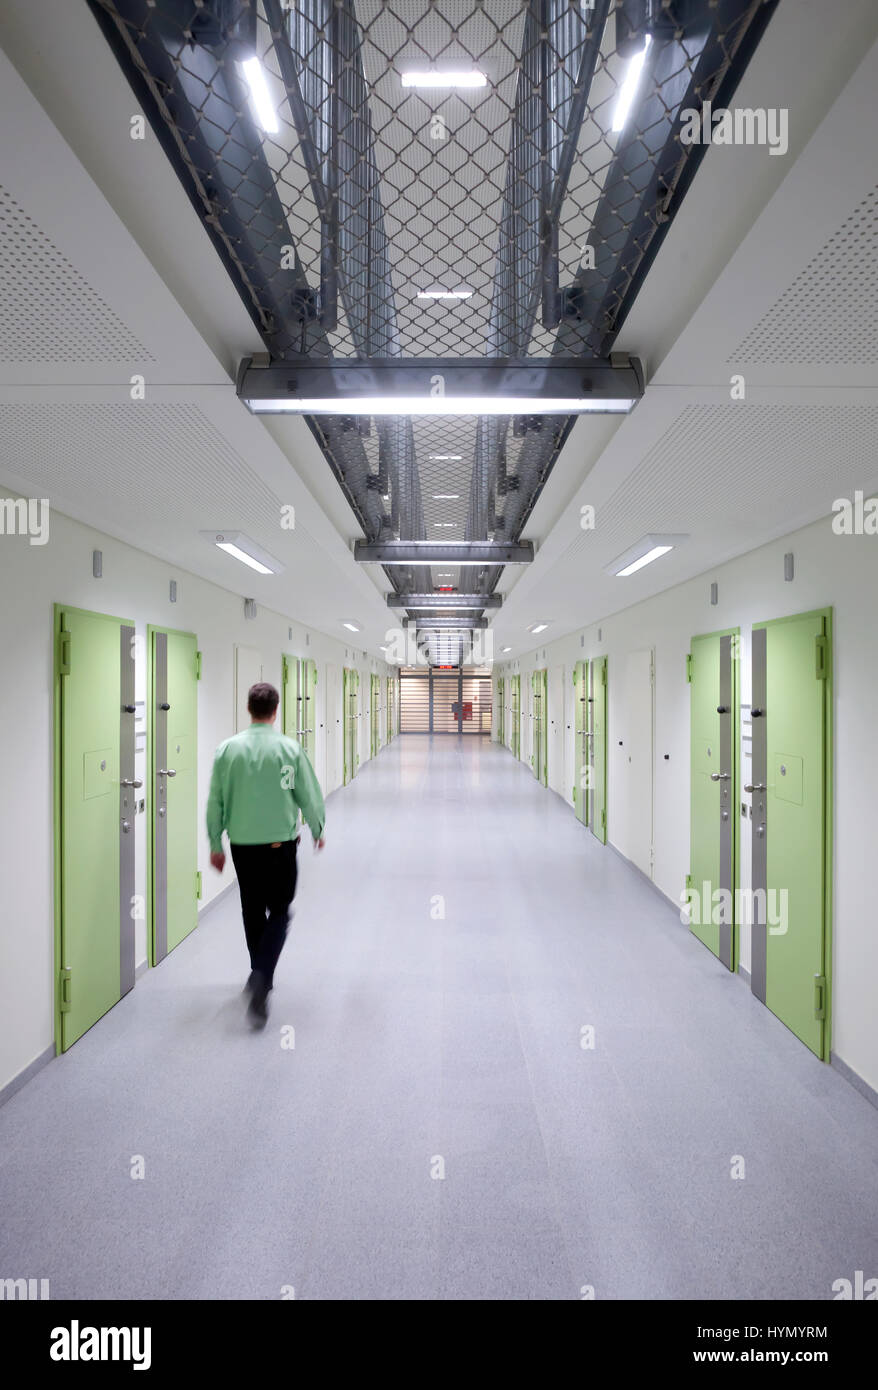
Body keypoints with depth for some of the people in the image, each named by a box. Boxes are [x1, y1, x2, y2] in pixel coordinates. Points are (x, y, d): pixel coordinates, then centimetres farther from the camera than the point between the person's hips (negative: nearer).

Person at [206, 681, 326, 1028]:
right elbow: (310, 796, -2)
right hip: (280, 844, -2)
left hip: (242, 845, 3)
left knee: (252, 913, 18)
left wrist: (215, 845, 13)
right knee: (279, 912, 9)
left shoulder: (227, 749, -3)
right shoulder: (289, 749, -9)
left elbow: (215, 802, 2)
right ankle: (261, 977, -11)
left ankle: (261, 977, 33)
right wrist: (317, 829, 16)